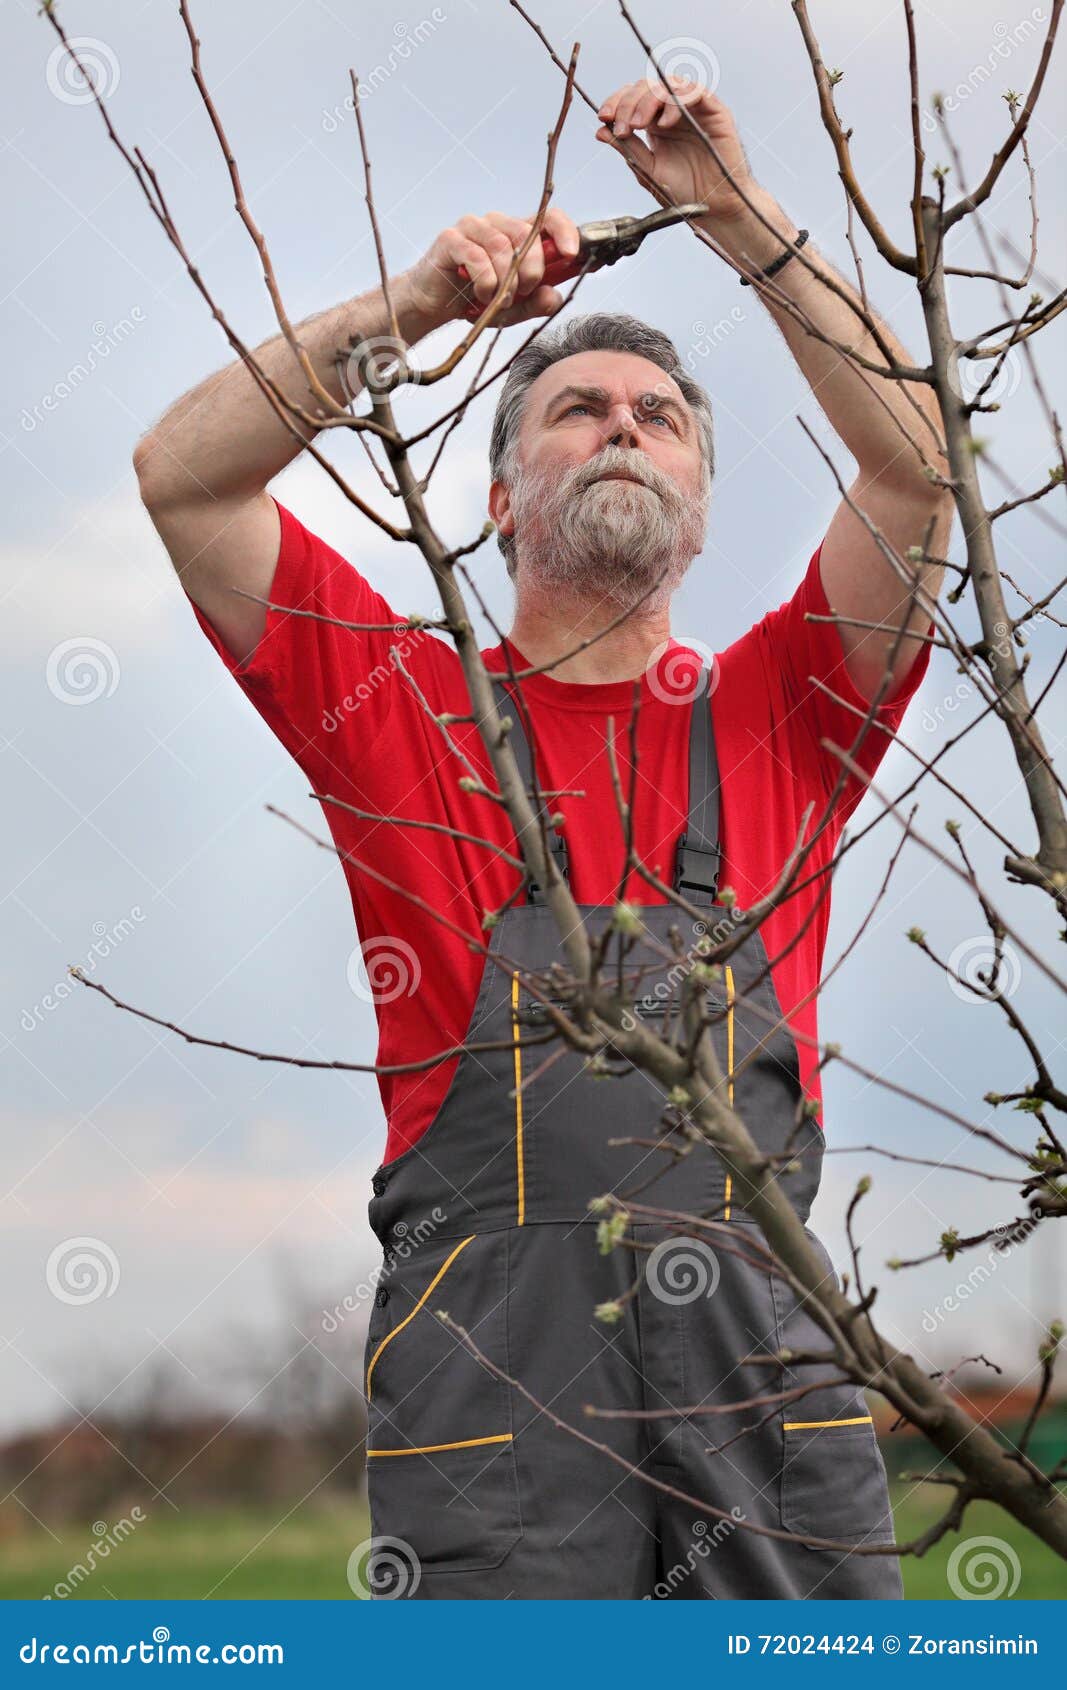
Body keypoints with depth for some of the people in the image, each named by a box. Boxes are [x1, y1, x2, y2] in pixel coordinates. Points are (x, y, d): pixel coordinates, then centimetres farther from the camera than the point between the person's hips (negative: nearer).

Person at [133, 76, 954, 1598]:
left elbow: (917, 466, 5)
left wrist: (741, 217, 2)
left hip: (757, 1343, 2)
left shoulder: (775, 719, 17)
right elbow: (182, 476, 6)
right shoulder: (410, 711, 15)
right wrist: (408, 305, 2)